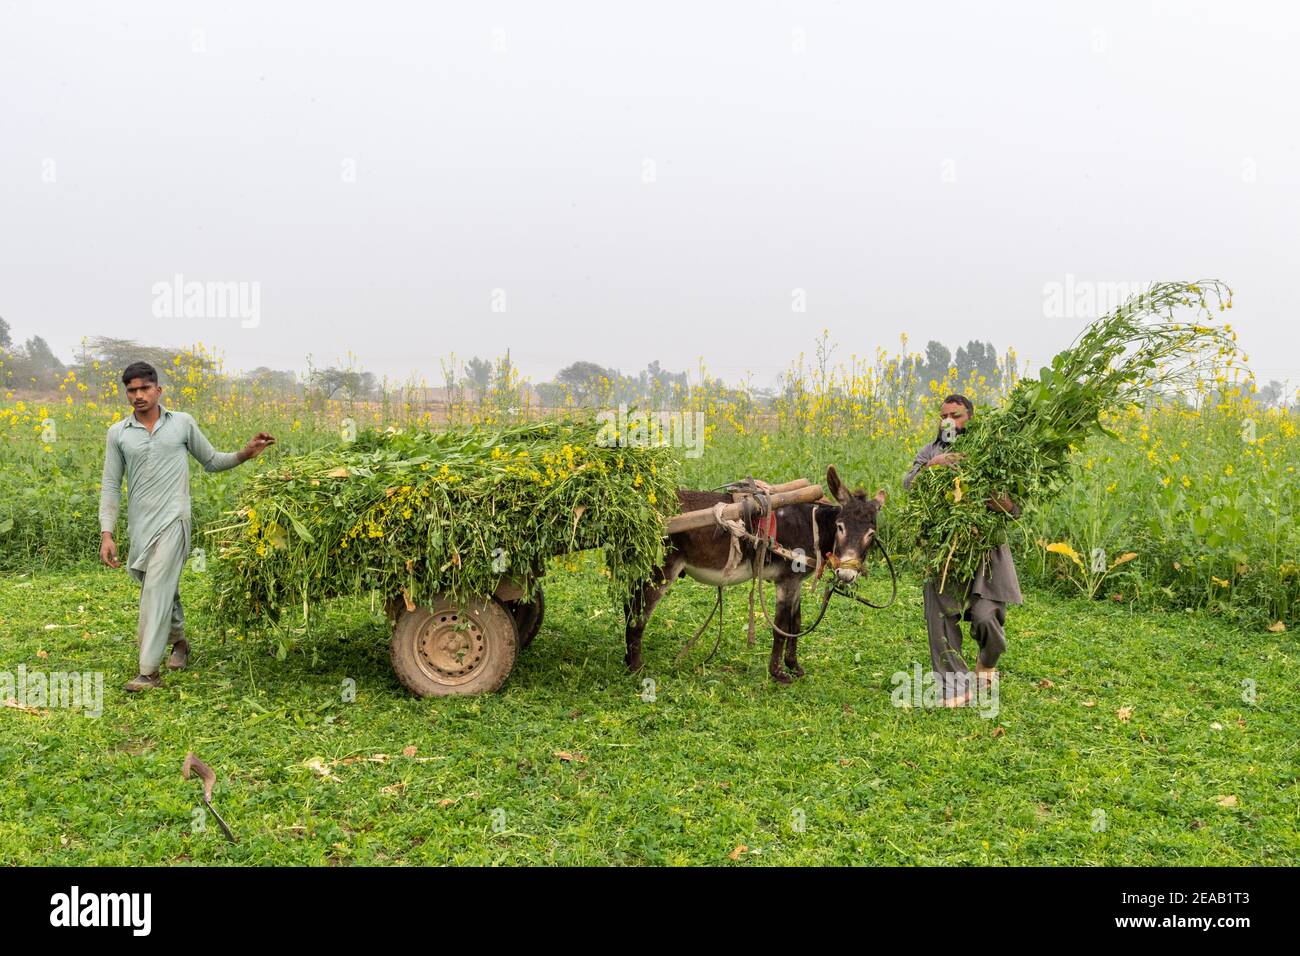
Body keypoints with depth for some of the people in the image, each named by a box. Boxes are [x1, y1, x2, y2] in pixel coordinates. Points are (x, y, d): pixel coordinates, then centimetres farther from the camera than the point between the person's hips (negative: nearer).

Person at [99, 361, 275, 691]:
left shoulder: (182, 423, 4)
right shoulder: (118, 432, 5)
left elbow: (212, 461, 17)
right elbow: (110, 486, 7)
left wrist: (245, 453, 0)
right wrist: (106, 533, -1)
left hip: (172, 520, -3)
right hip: (139, 525, 3)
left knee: (156, 591, -13)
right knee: (164, 589, 17)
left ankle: (149, 671, -12)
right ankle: (179, 640, 44)